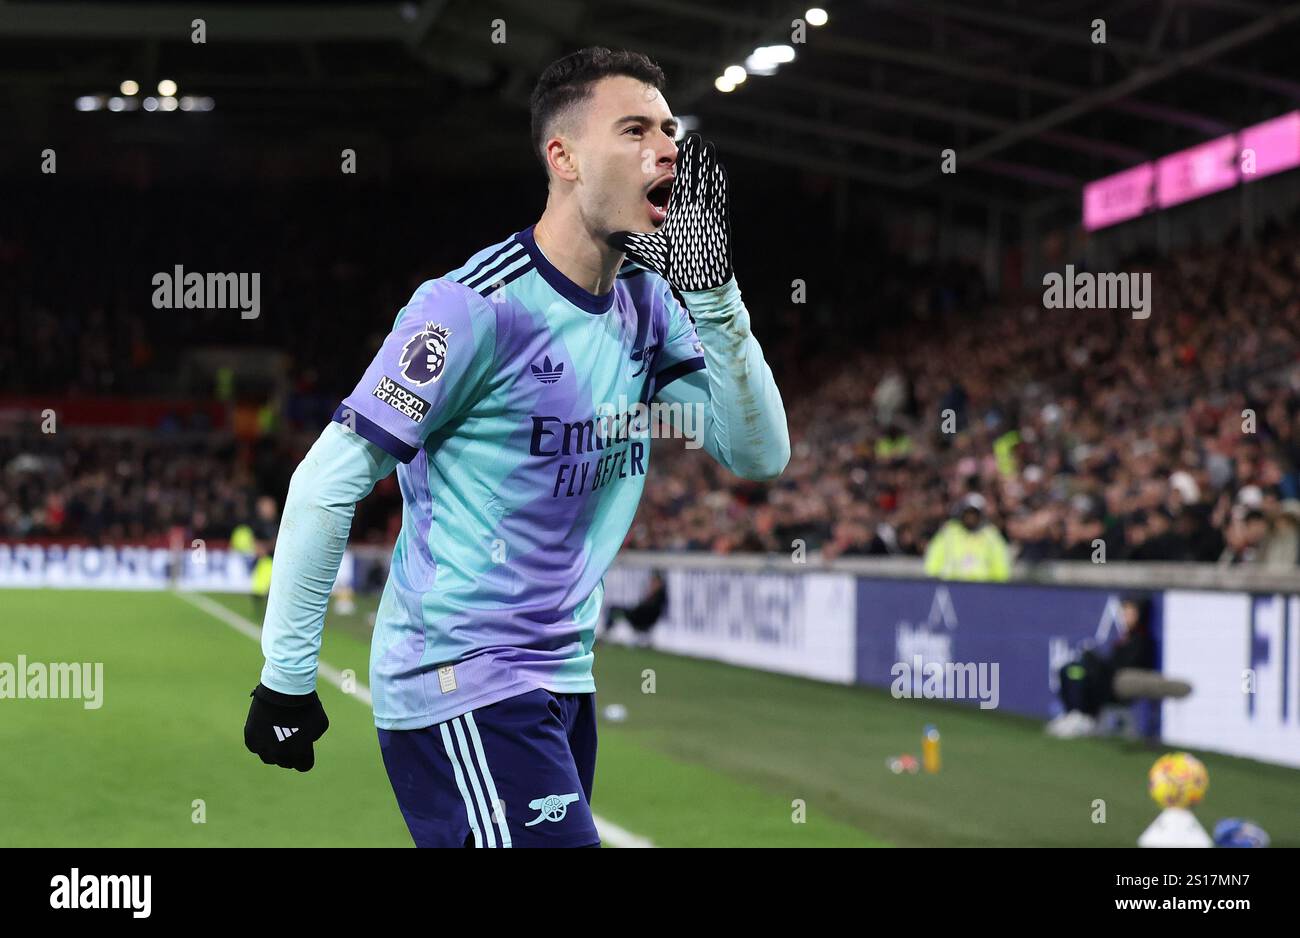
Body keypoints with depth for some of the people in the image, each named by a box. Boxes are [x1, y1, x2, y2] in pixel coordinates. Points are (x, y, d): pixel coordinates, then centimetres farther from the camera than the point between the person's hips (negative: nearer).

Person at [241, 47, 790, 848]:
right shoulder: (478, 306, -15)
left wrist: (714, 294, -9)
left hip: (563, 682, 8)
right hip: (457, 688, -8)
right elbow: (327, 484, -13)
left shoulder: (647, 303, 8)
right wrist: (286, 677, -11)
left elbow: (759, 455, 3)